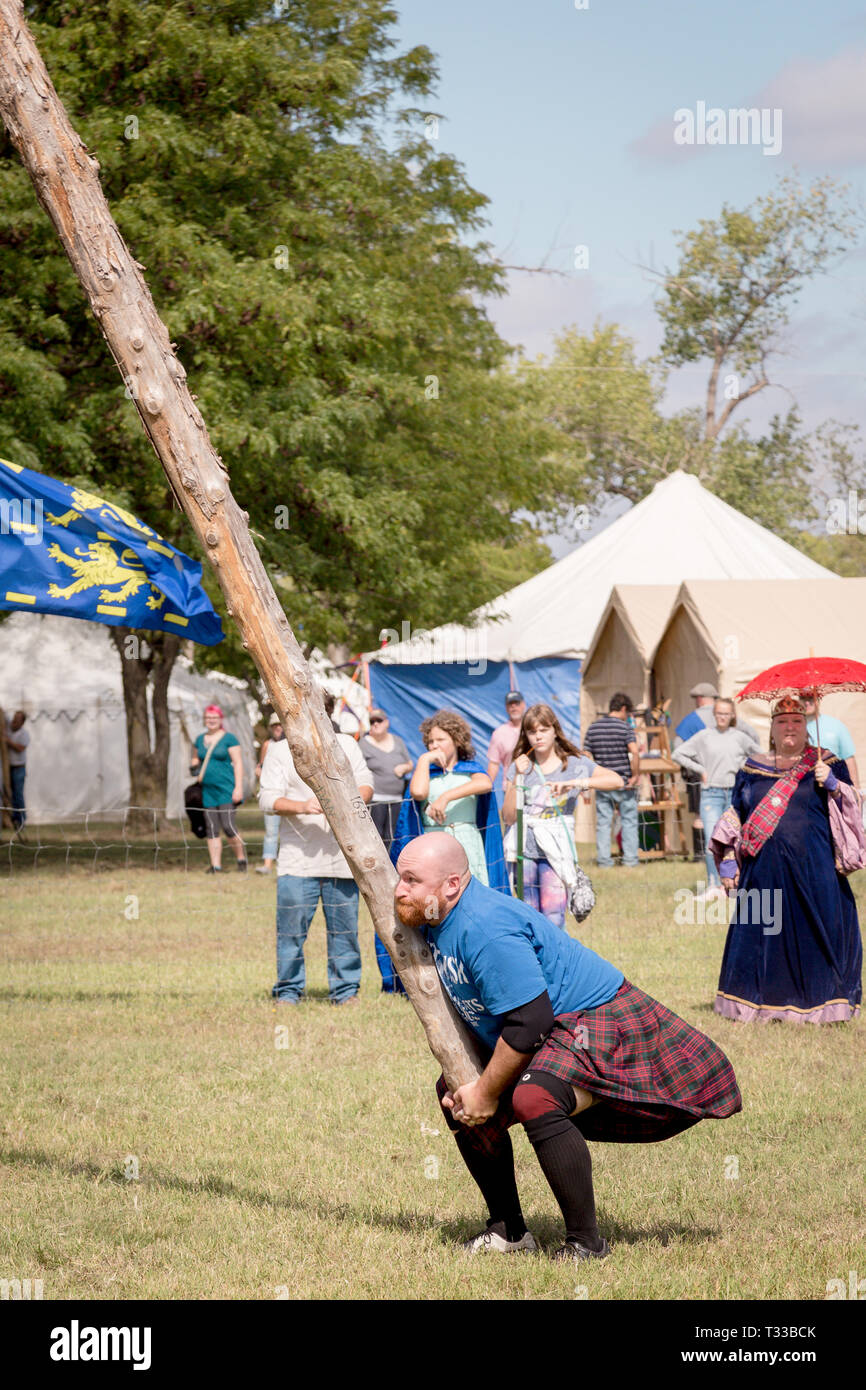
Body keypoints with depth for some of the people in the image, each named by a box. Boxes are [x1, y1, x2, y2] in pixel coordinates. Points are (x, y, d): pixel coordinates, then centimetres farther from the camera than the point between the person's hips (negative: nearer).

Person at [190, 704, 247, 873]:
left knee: (228, 826, -12)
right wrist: (194, 765, 3)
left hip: (226, 789, -6)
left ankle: (241, 858, 6)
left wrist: (238, 787, -13)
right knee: (211, 829, 2)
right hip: (208, 790, 6)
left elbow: (238, 763, -5)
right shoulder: (200, 739, 14)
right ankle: (216, 865, 4)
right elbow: (196, 758, 28)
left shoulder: (229, 738, -2)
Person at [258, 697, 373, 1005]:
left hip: (342, 857, 2)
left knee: (345, 927, 3)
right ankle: (289, 990, 6)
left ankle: (345, 989, 14)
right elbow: (268, 799, -2)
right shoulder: (280, 752, 7)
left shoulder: (346, 745, 16)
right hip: (297, 858, -2)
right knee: (291, 927, -6)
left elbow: (365, 783, 11)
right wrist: (301, 807, -20)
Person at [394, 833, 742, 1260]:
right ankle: (509, 1229, 22)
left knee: (533, 1099, -35)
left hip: (602, 1023, -11)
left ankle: (585, 1242, -23)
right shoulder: (434, 922, 2)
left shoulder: (486, 929, -29)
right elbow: (461, 1010, 14)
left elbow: (528, 1022, -30)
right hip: (554, 1032, 11)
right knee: (454, 1093, 14)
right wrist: (464, 1083, 2)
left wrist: (486, 1095, -20)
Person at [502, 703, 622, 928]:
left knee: (553, 921, -11)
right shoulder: (520, 767, 8)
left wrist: (574, 783, -20)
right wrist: (517, 777, -9)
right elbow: (508, 817, 0)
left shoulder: (575, 764, 3)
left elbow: (616, 780, -11)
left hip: (556, 850, -2)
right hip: (524, 849, 2)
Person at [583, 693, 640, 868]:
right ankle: (630, 859, 6)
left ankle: (603, 860, 5)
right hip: (623, 782, -3)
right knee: (629, 821, 7)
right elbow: (634, 752, -21)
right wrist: (635, 776, -12)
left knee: (603, 822, 7)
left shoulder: (593, 727, 6)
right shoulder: (625, 727, -7)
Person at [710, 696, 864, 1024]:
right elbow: (735, 818, 16)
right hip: (764, 871, 2)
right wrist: (727, 862, 8)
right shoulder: (752, 769, 13)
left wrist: (834, 786, -16)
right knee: (762, 933, 3)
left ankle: (819, 1003, 6)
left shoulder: (827, 764, 8)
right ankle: (766, 1003, 12)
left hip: (813, 870, -2)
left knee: (816, 933, -3)